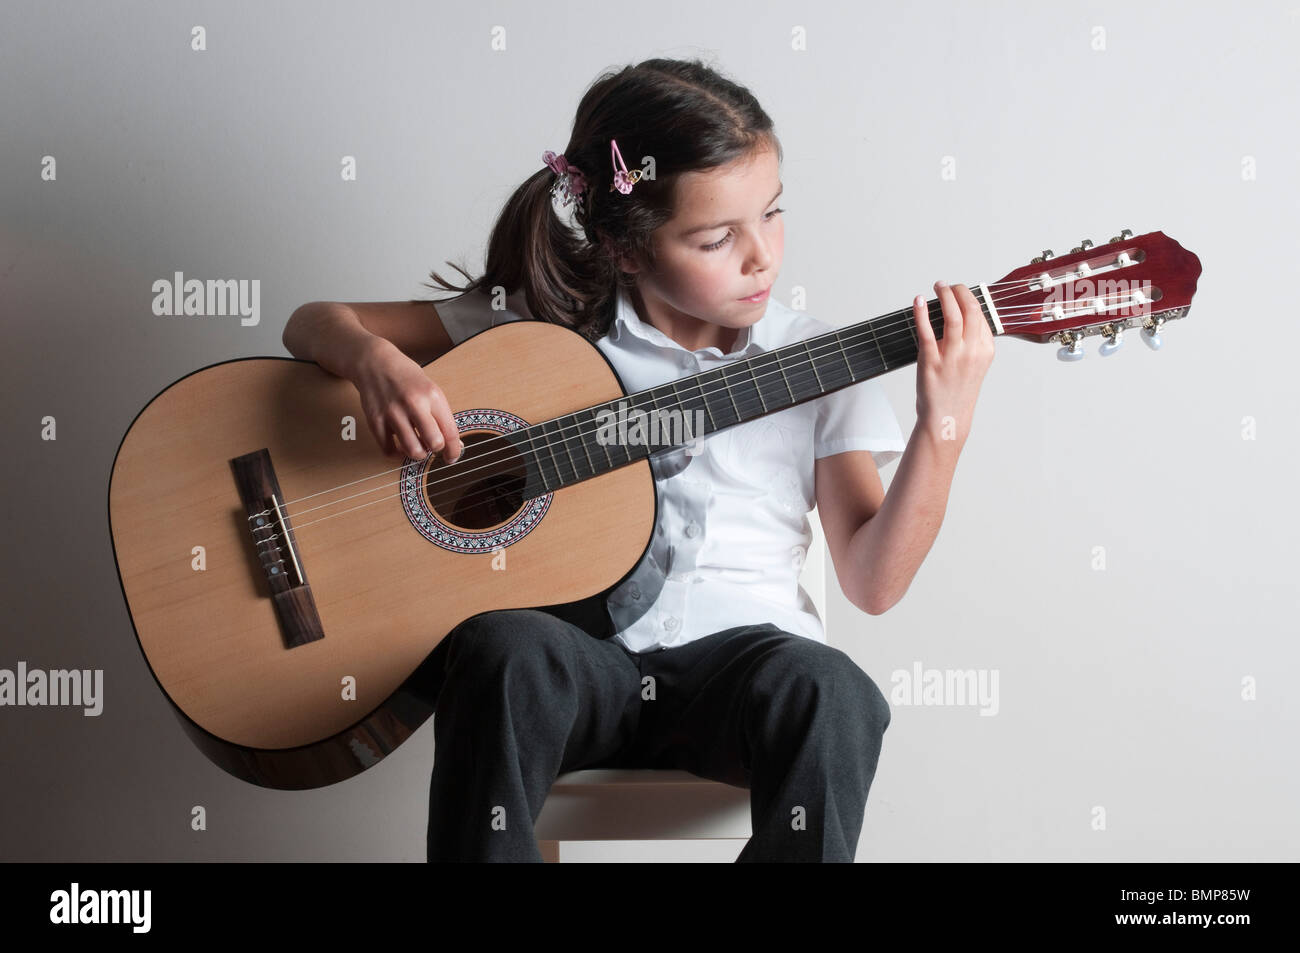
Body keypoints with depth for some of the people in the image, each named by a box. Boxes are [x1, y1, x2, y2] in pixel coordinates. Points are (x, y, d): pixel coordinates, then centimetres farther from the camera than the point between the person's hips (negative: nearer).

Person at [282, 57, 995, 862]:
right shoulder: (544, 322, 4)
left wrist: (944, 429, -11)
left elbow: (873, 582, 2)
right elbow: (316, 324, 9)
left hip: (737, 647, 1)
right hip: (579, 648, 0)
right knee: (503, 653, -35)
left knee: (829, 694, -33)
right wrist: (377, 362, -15)